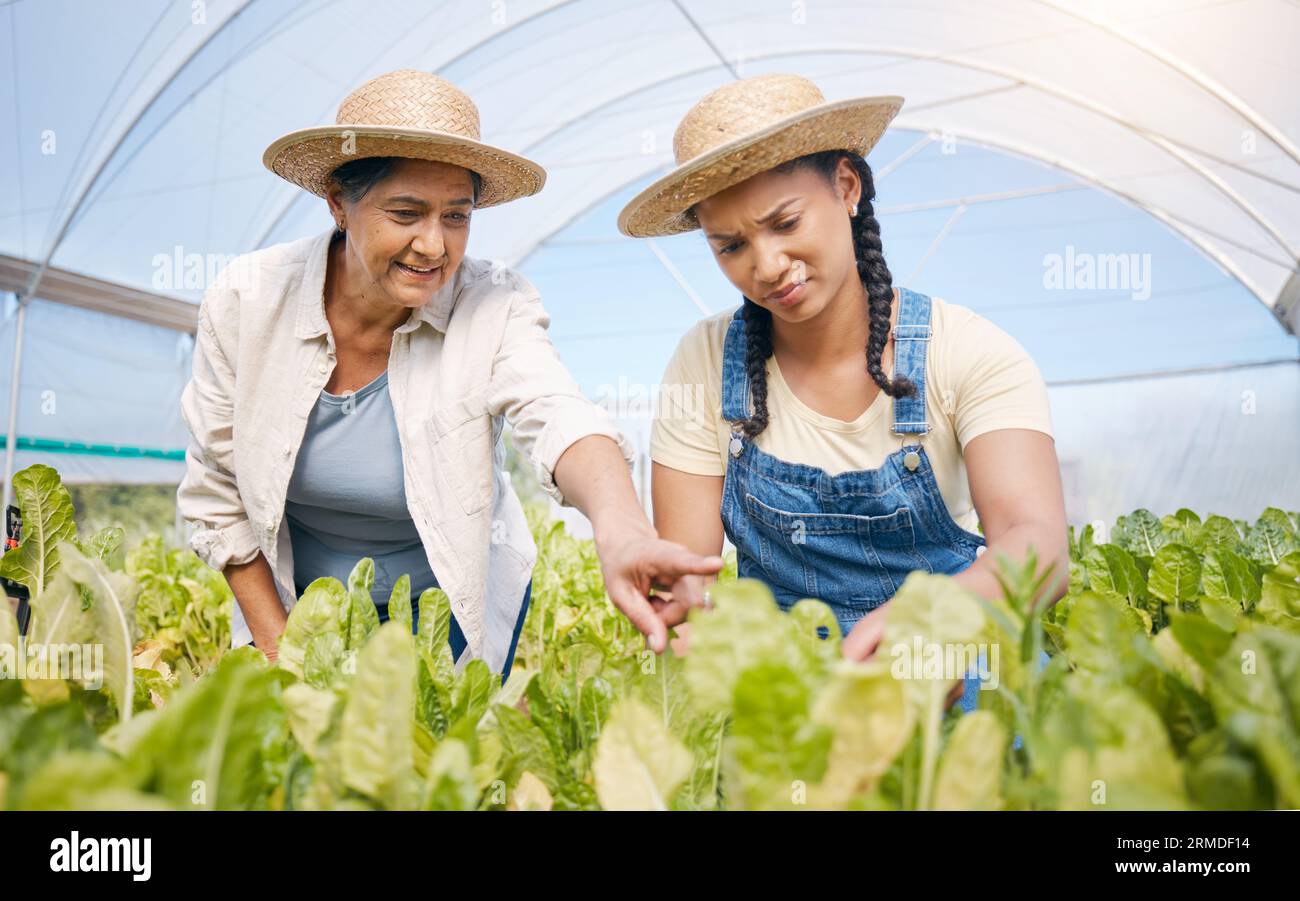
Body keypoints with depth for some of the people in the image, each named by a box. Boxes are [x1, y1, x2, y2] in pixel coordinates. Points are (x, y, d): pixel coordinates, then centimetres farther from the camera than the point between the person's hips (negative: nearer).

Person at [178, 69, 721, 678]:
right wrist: (278, 647, -8)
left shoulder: (493, 307, -23)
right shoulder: (245, 300, -17)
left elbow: (557, 417, -42)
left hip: (455, 611, -1)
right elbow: (218, 495, -8)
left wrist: (621, 531, -64)